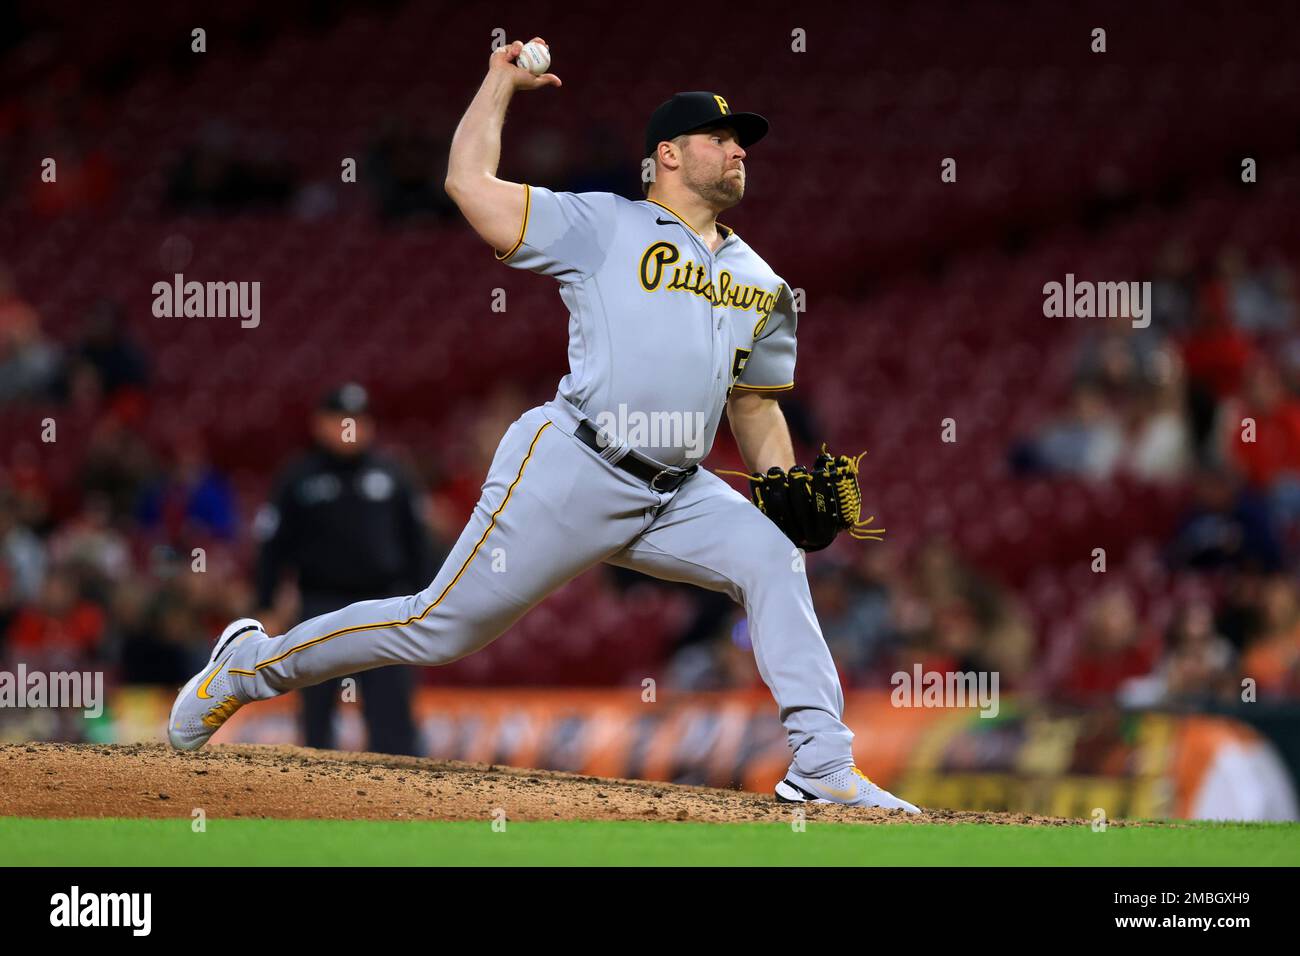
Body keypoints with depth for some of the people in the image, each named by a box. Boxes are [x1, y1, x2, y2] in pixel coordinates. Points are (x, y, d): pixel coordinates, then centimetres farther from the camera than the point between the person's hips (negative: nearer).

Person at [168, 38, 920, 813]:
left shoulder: (761, 284, 19)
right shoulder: (601, 226, 1)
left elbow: (756, 406, 26)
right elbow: (469, 182, -4)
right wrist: (502, 81, 7)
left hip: (677, 495, 6)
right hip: (571, 473, -6)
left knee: (773, 559, -14)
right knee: (442, 629, -5)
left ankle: (824, 768, -13)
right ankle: (250, 666, 12)